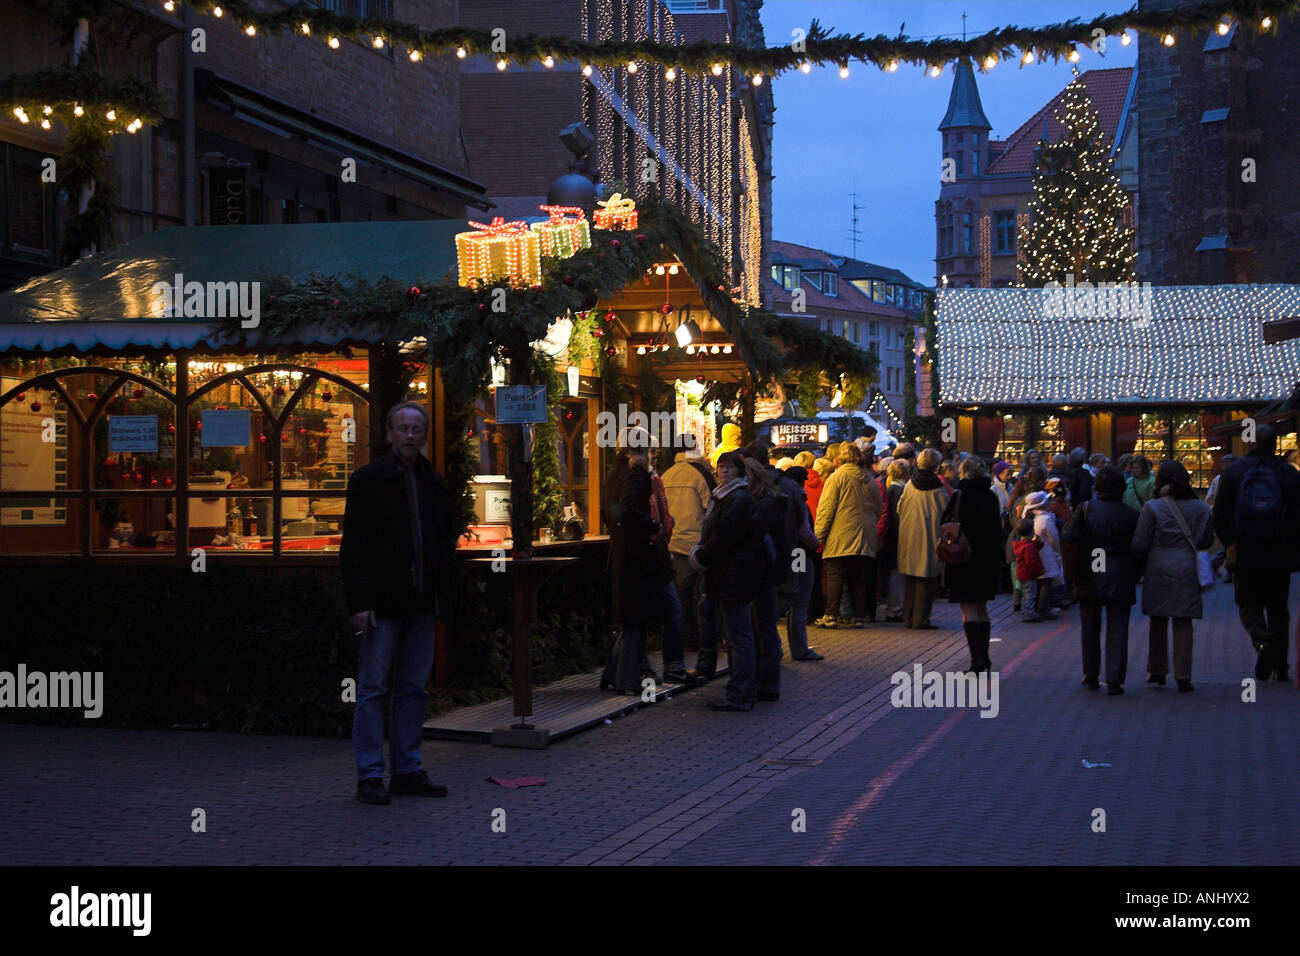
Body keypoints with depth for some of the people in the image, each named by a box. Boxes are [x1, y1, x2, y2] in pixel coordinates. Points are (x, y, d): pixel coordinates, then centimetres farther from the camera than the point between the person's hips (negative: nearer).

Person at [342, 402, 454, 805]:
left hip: (421, 604, 6)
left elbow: (445, 545, 17)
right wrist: (359, 602, -14)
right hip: (381, 603, -5)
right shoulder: (368, 478, -3)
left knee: (414, 689, 9)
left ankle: (408, 771, 16)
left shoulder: (434, 483, 14)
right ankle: (370, 776, 2)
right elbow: (354, 545, -7)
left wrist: (443, 598, 9)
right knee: (373, 690, -2)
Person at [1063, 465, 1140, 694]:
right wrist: (1133, 577, 11)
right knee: (1117, 629, 3)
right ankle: (1114, 680, -2)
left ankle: (1091, 676, 20)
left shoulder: (1085, 509, -5)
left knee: (1090, 628, 14)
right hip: (1121, 580, 0)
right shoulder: (1131, 515, -3)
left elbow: (1070, 540, -10)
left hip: (1090, 579, 1)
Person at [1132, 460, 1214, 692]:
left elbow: (1140, 543, -6)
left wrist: (1139, 565, 10)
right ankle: (1183, 677, -2)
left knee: (1158, 621, 13)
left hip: (1158, 569, -1)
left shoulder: (1152, 507, -5)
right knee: (1183, 622, 2)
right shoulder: (1200, 508, 3)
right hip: (1186, 569, 1)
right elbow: (1207, 540, 11)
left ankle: (1157, 671, 19)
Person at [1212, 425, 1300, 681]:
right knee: (1278, 608, 12)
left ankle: (1262, 642, -19)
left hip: (1244, 553, -1)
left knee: (1248, 604, 10)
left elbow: (1220, 515, -2)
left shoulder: (1233, 471, -1)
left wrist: (1230, 544, 9)